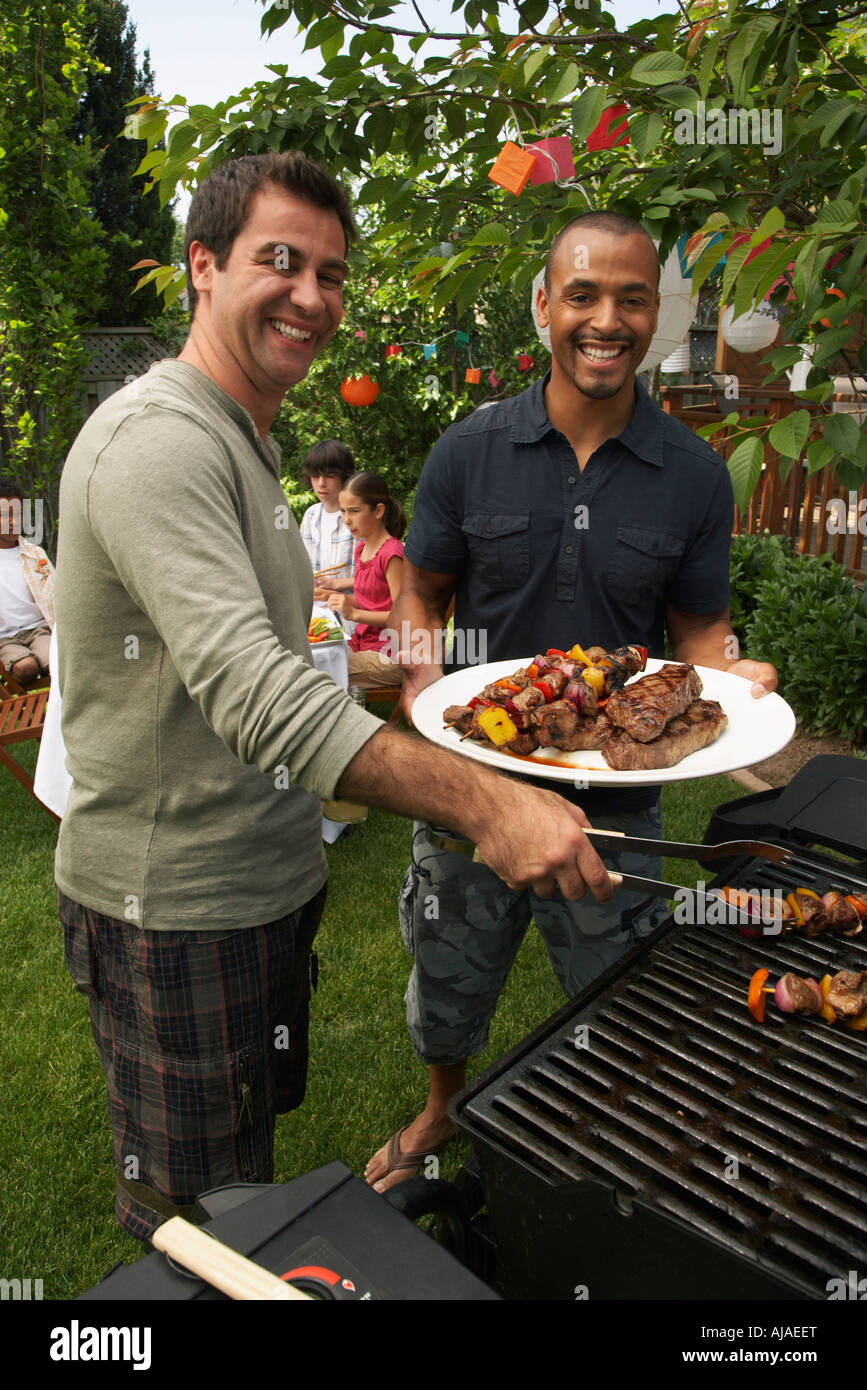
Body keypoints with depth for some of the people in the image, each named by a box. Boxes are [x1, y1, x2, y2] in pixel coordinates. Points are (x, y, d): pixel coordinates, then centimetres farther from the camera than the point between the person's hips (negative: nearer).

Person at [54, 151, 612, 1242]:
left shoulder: (243, 443, 13)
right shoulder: (156, 438, -21)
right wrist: (481, 801, -39)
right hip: (174, 907, -9)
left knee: (251, 1160, 28)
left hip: (266, 878, 10)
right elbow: (249, 691, -35)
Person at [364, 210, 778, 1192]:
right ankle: (441, 1115, 54)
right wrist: (430, 707, -16)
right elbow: (421, 597, 2)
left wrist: (730, 680, -20)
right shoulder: (470, 451, -6)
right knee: (447, 982, 22)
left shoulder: (695, 476, -5)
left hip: (616, 798, 0)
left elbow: (699, 629, 2)